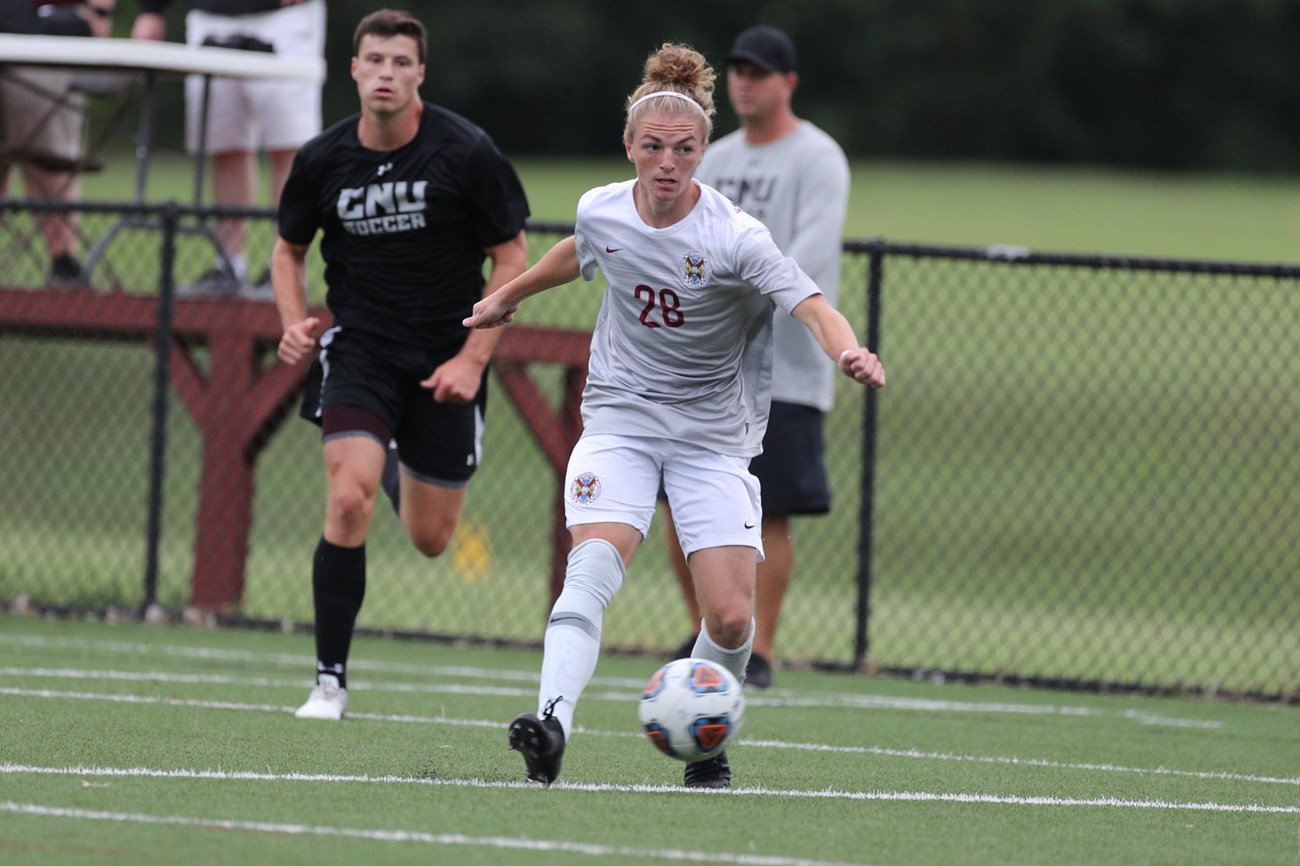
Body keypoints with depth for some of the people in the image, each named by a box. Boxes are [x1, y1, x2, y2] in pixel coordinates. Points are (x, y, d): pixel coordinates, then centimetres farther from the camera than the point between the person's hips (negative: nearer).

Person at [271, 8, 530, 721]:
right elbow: (289, 248, 13)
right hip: (359, 344, 0)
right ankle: (329, 681, -14)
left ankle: (418, 475, 48)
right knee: (349, 500, -22)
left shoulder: (465, 152, -11)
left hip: (446, 356, 0)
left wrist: (473, 357, -11)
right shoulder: (322, 160, -4)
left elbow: (512, 255, -4)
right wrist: (295, 323, -6)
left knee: (429, 539, 8)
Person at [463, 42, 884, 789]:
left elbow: (811, 304, -31)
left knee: (731, 618, -10)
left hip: (713, 433, -2)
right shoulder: (601, 210, -4)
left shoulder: (733, 237, -18)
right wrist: (509, 295, 38)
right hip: (620, 417, 2)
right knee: (595, 563, -25)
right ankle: (553, 723, -40)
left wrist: (848, 350, -53)